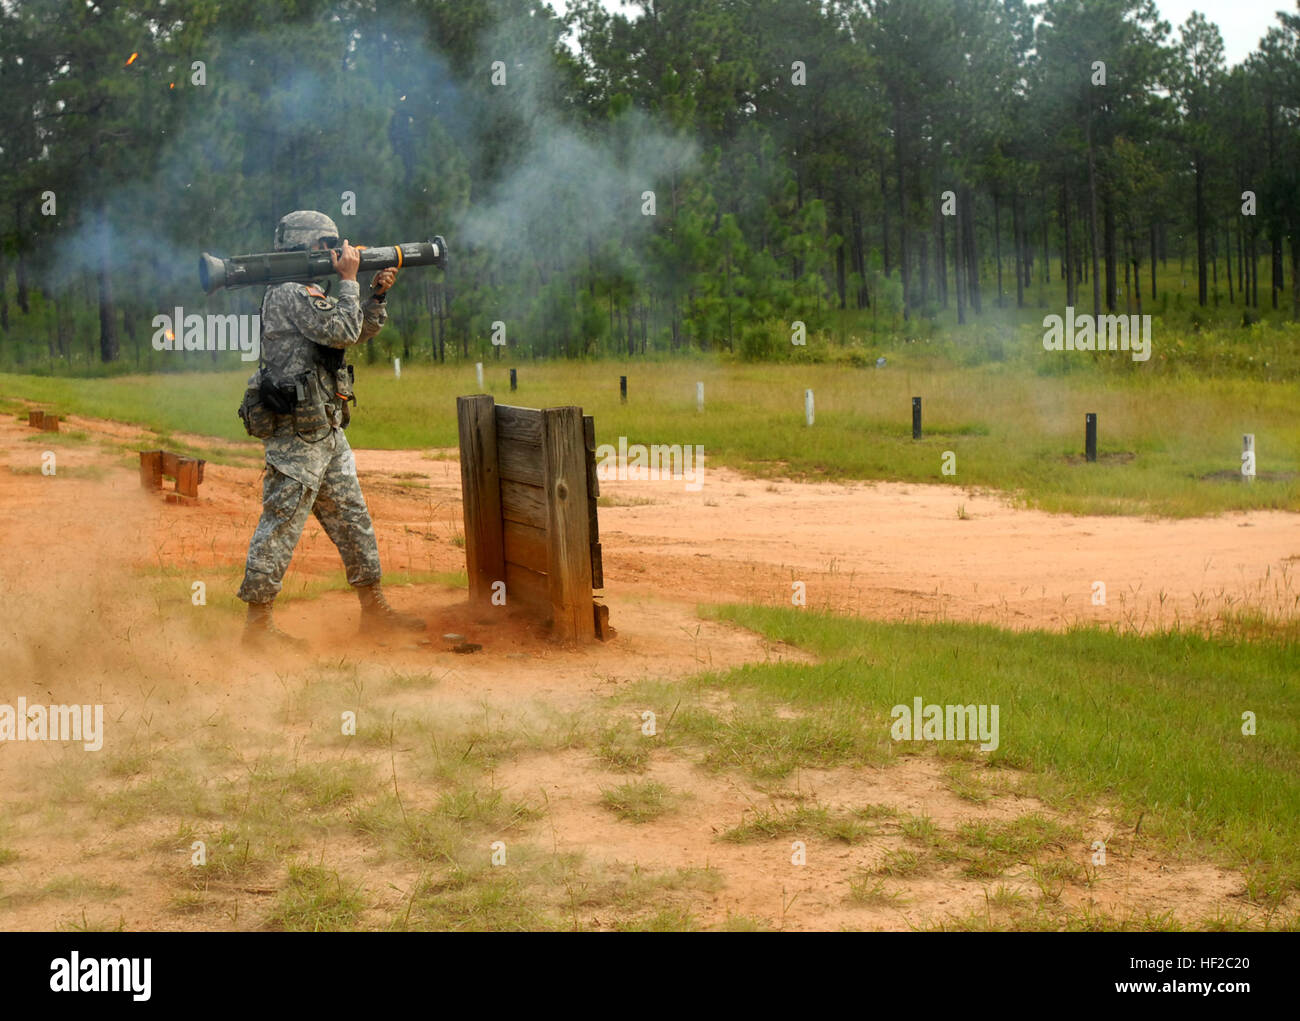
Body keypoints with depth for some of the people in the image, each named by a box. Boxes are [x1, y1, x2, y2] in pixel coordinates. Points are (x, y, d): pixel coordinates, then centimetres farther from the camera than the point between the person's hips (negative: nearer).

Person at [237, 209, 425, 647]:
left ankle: (374, 609, 22)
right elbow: (343, 331, -20)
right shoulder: (289, 294, -13)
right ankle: (258, 623, 0)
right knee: (281, 525, -6)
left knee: (352, 519, 14)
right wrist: (348, 279, -10)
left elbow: (361, 331, 25)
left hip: (327, 433, 10)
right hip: (297, 434, -10)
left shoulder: (310, 291, 18)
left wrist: (377, 294, 11)